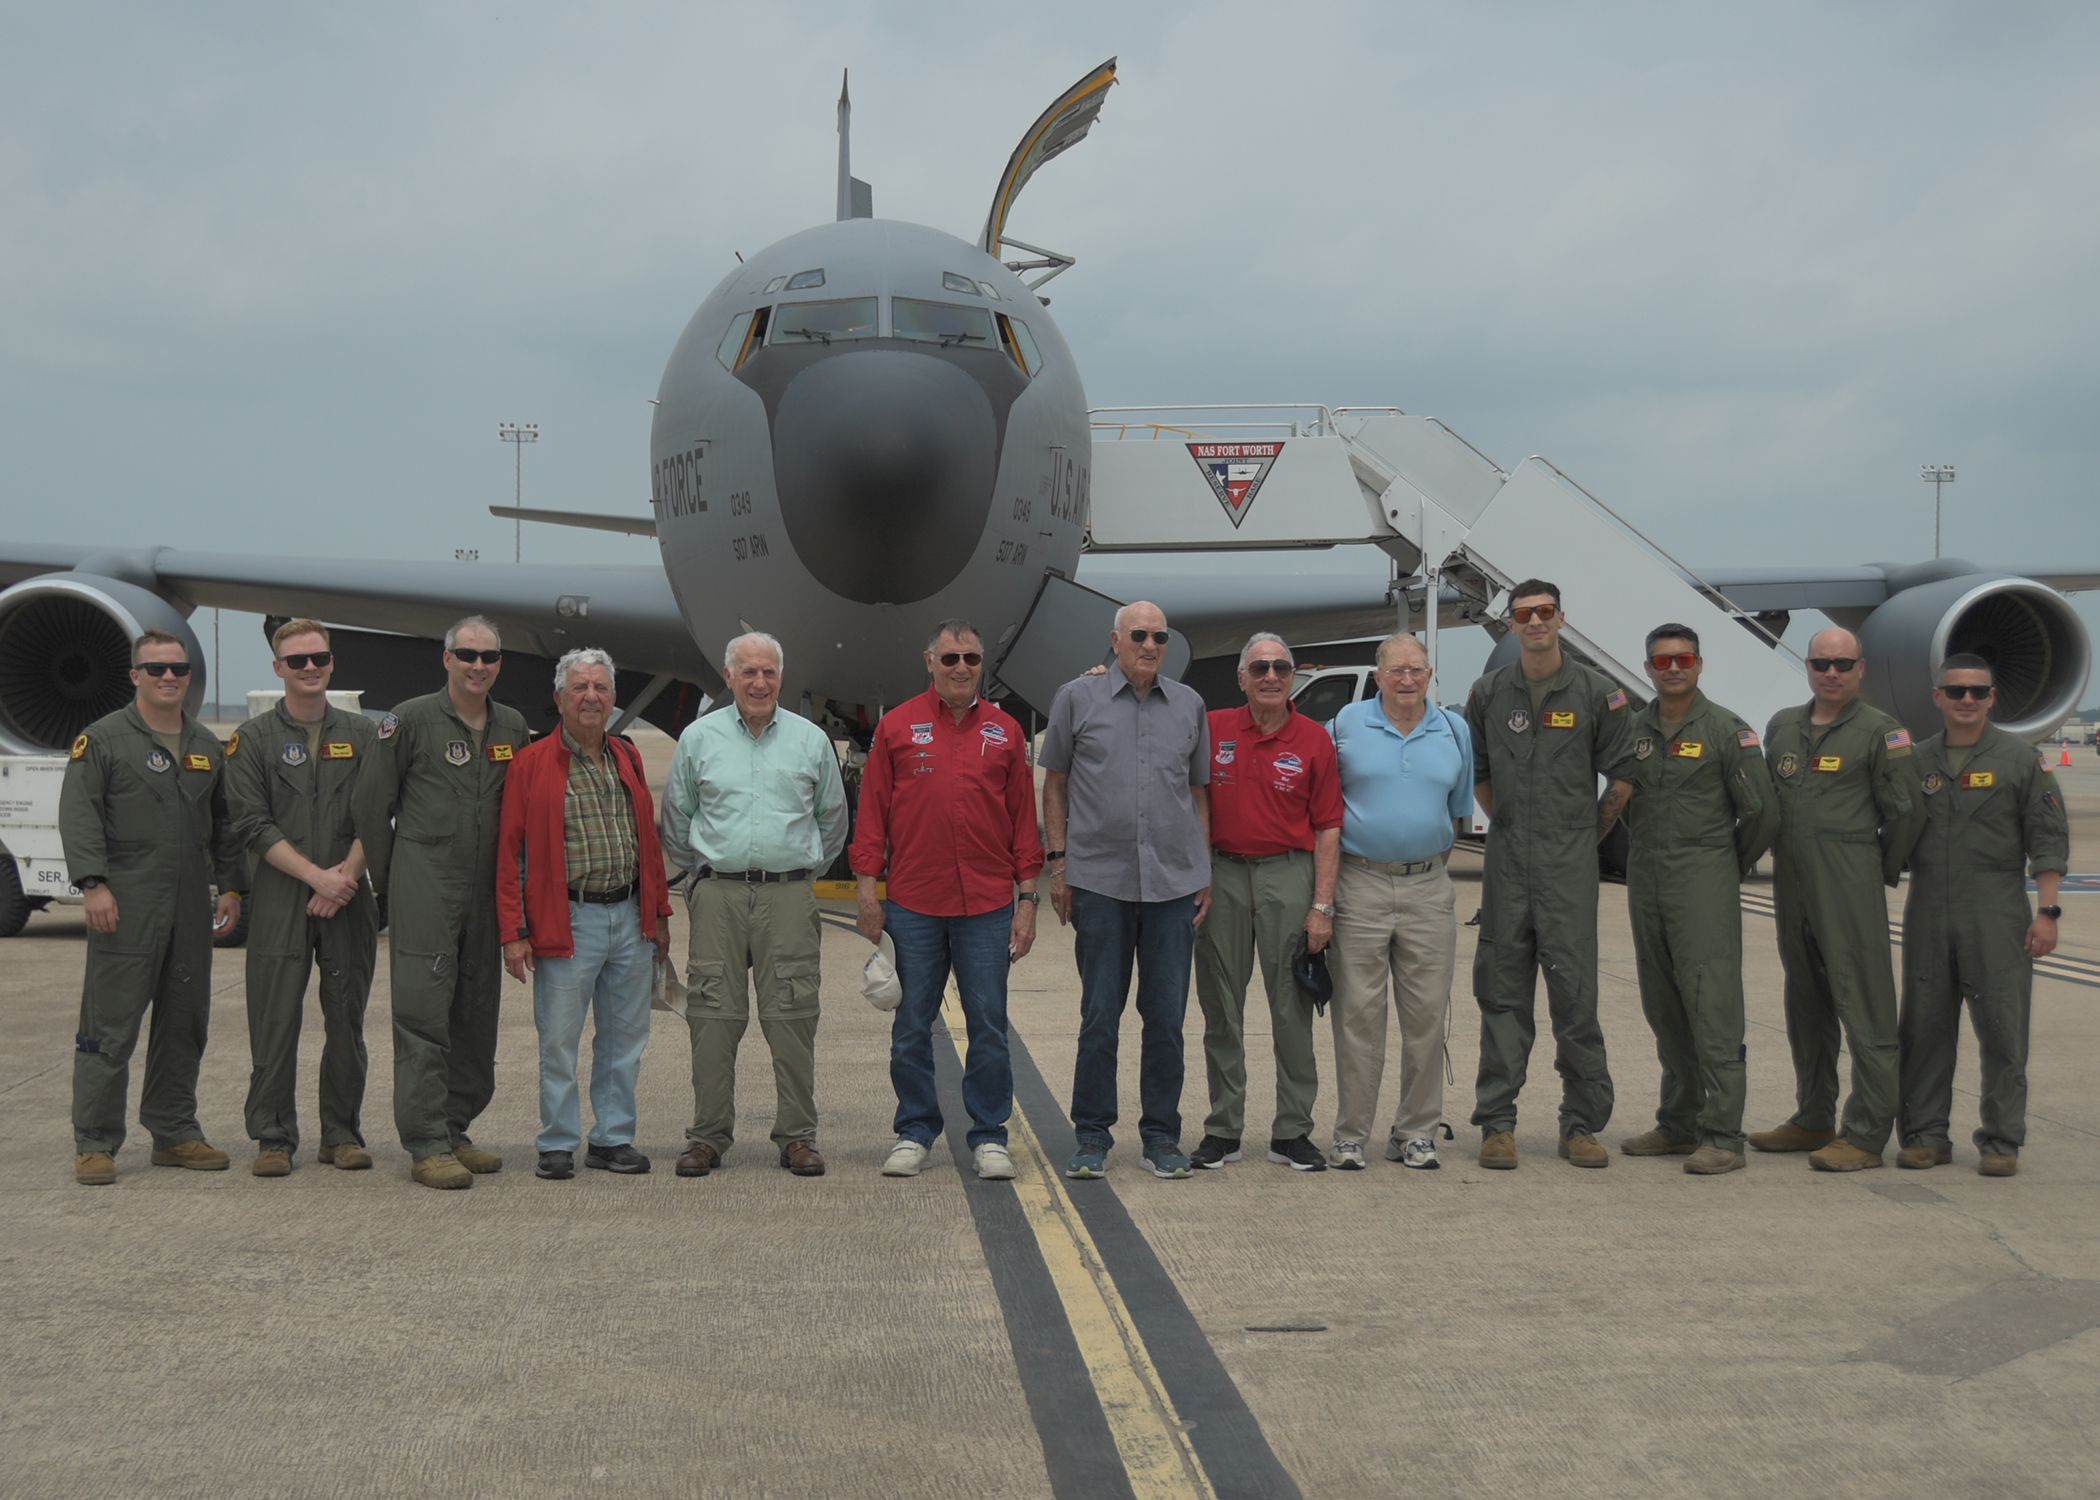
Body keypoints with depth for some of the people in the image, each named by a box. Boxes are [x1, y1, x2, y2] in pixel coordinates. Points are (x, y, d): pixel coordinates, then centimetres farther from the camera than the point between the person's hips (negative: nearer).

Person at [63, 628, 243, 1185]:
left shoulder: (206, 746, 16)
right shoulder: (103, 738, -1)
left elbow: (223, 822, 20)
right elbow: (78, 815, -8)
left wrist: (231, 886, 12)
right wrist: (93, 884, -18)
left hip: (191, 908, 6)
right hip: (125, 905, -6)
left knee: (185, 1024, 10)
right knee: (109, 1028, -4)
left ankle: (174, 1133, 20)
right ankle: (94, 1144, 3)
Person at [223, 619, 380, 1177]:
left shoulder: (361, 734, 11)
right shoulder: (253, 738, 5)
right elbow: (252, 825, -3)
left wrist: (346, 874, -11)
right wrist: (317, 876, -12)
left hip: (349, 899, 2)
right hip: (279, 900, -2)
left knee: (347, 1021, 5)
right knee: (275, 1022, -2)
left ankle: (342, 1134, 15)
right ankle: (274, 1138, 8)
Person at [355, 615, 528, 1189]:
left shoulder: (512, 727, 12)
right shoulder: (412, 720, -2)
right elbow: (372, 802, 0)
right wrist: (385, 879, 2)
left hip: (486, 890, 6)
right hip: (425, 887, -5)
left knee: (476, 1016, 9)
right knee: (423, 1014, -7)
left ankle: (455, 1131, 20)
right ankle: (427, 1146, -4)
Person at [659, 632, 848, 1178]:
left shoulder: (811, 740, 9)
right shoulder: (699, 738, 8)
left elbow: (832, 820, 19)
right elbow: (675, 821, 17)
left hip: (788, 894, 0)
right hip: (718, 895, 0)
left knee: (792, 1019, -2)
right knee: (713, 1018, 0)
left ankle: (797, 1135, 7)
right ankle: (709, 1134, 9)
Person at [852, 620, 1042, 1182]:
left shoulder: (1005, 732, 8)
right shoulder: (897, 726, 5)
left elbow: (1023, 818, 9)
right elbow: (873, 810, 5)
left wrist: (1027, 899, 5)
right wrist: (866, 885, -1)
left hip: (987, 905, 1)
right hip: (912, 903, 0)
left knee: (988, 1025, 3)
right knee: (912, 1026, 6)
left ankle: (989, 1137, 12)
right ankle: (914, 1133, 18)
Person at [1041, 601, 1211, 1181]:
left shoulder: (1189, 705, 11)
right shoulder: (1077, 699, 5)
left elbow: (1199, 791, 15)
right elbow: (1054, 784, 8)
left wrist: (1205, 871, 9)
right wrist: (1057, 862, 0)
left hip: (1175, 882, 2)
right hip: (1099, 881, -2)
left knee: (1166, 1018, 5)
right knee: (1099, 1016, 2)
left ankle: (1162, 1134, 16)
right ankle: (1092, 1136, 13)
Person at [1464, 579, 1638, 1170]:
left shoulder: (1597, 693, 1)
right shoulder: (1488, 693, 8)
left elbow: (1622, 774, 8)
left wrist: (1591, 832, 9)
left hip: (1570, 860, -2)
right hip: (1506, 860, 2)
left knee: (1575, 991, -3)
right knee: (1502, 992, 4)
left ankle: (1582, 1125, 7)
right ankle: (1497, 1124, 10)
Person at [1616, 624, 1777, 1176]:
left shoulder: (1728, 730, -3)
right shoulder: (1632, 729, 11)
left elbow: (1761, 812, -2)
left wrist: (1731, 868, 6)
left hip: (1703, 881, -5)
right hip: (1645, 879, 5)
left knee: (1712, 1006, -8)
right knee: (1663, 1008, 10)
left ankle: (1722, 1136, -6)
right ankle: (1678, 1124, 19)